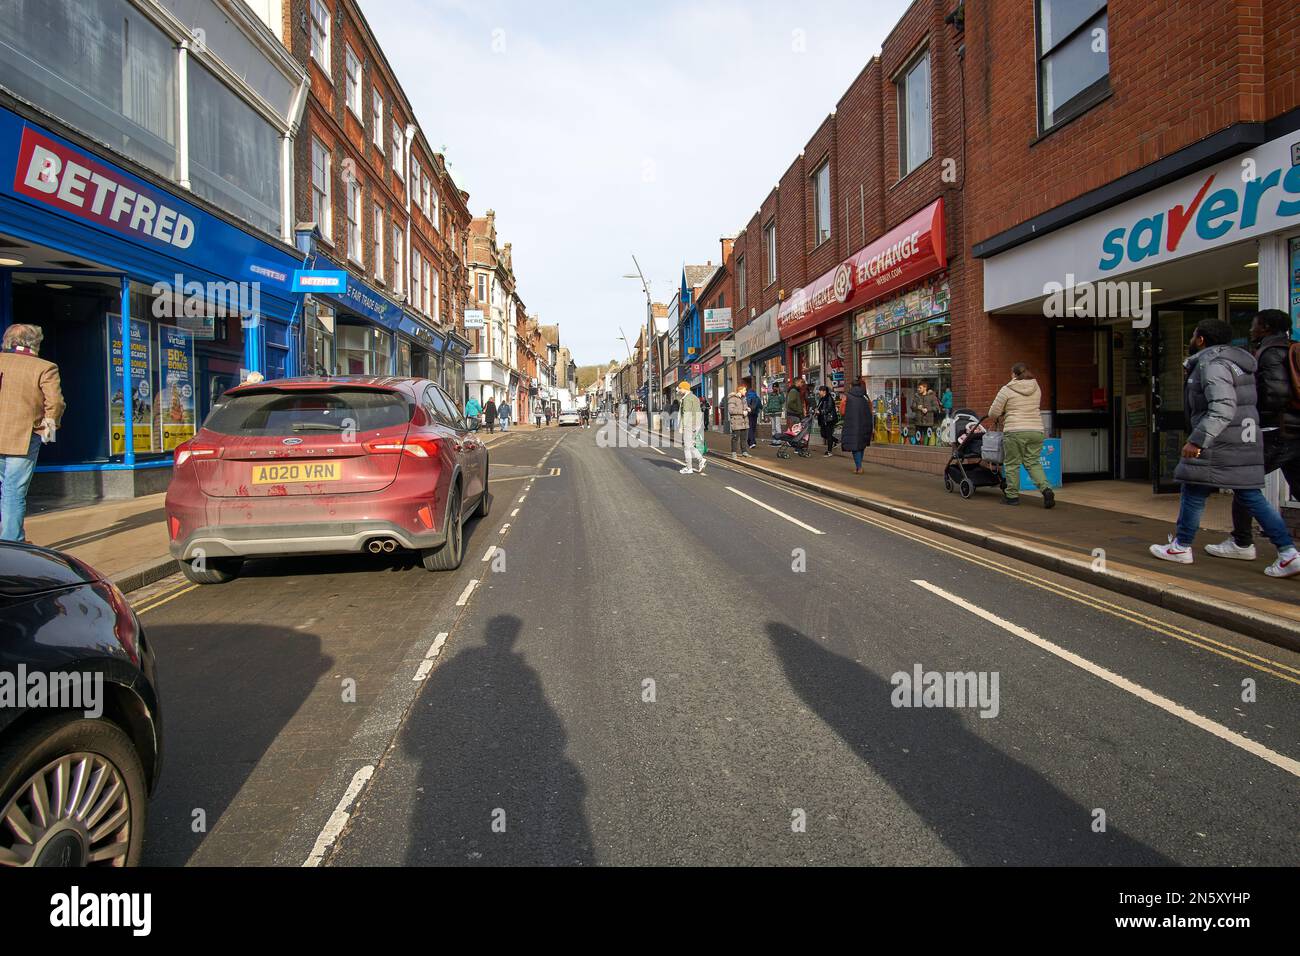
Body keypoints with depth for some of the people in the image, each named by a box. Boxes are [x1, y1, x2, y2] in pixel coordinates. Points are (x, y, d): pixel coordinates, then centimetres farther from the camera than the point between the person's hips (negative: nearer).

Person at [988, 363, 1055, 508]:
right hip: (1036, 431, 5)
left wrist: (1002, 414, 22)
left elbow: (993, 414, 0)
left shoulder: (1006, 390, -4)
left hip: (1014, 432, -5)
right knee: (1033, 463, 11)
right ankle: (1046, 489, -8)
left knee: (1012, 464, 6)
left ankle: (1012, 495, 13)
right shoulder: (1037, 388, 12)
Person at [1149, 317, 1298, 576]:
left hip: (1220, 443, -10)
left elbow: (1223, 407, -26)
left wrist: (1197, 440, -29)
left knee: (1194, 491, 3)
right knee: (1250, 496, 9)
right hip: (1244, 440, 10)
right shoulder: (1232, 361, 17)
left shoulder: (1213, 364, -16)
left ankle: (1181, 547, 13)